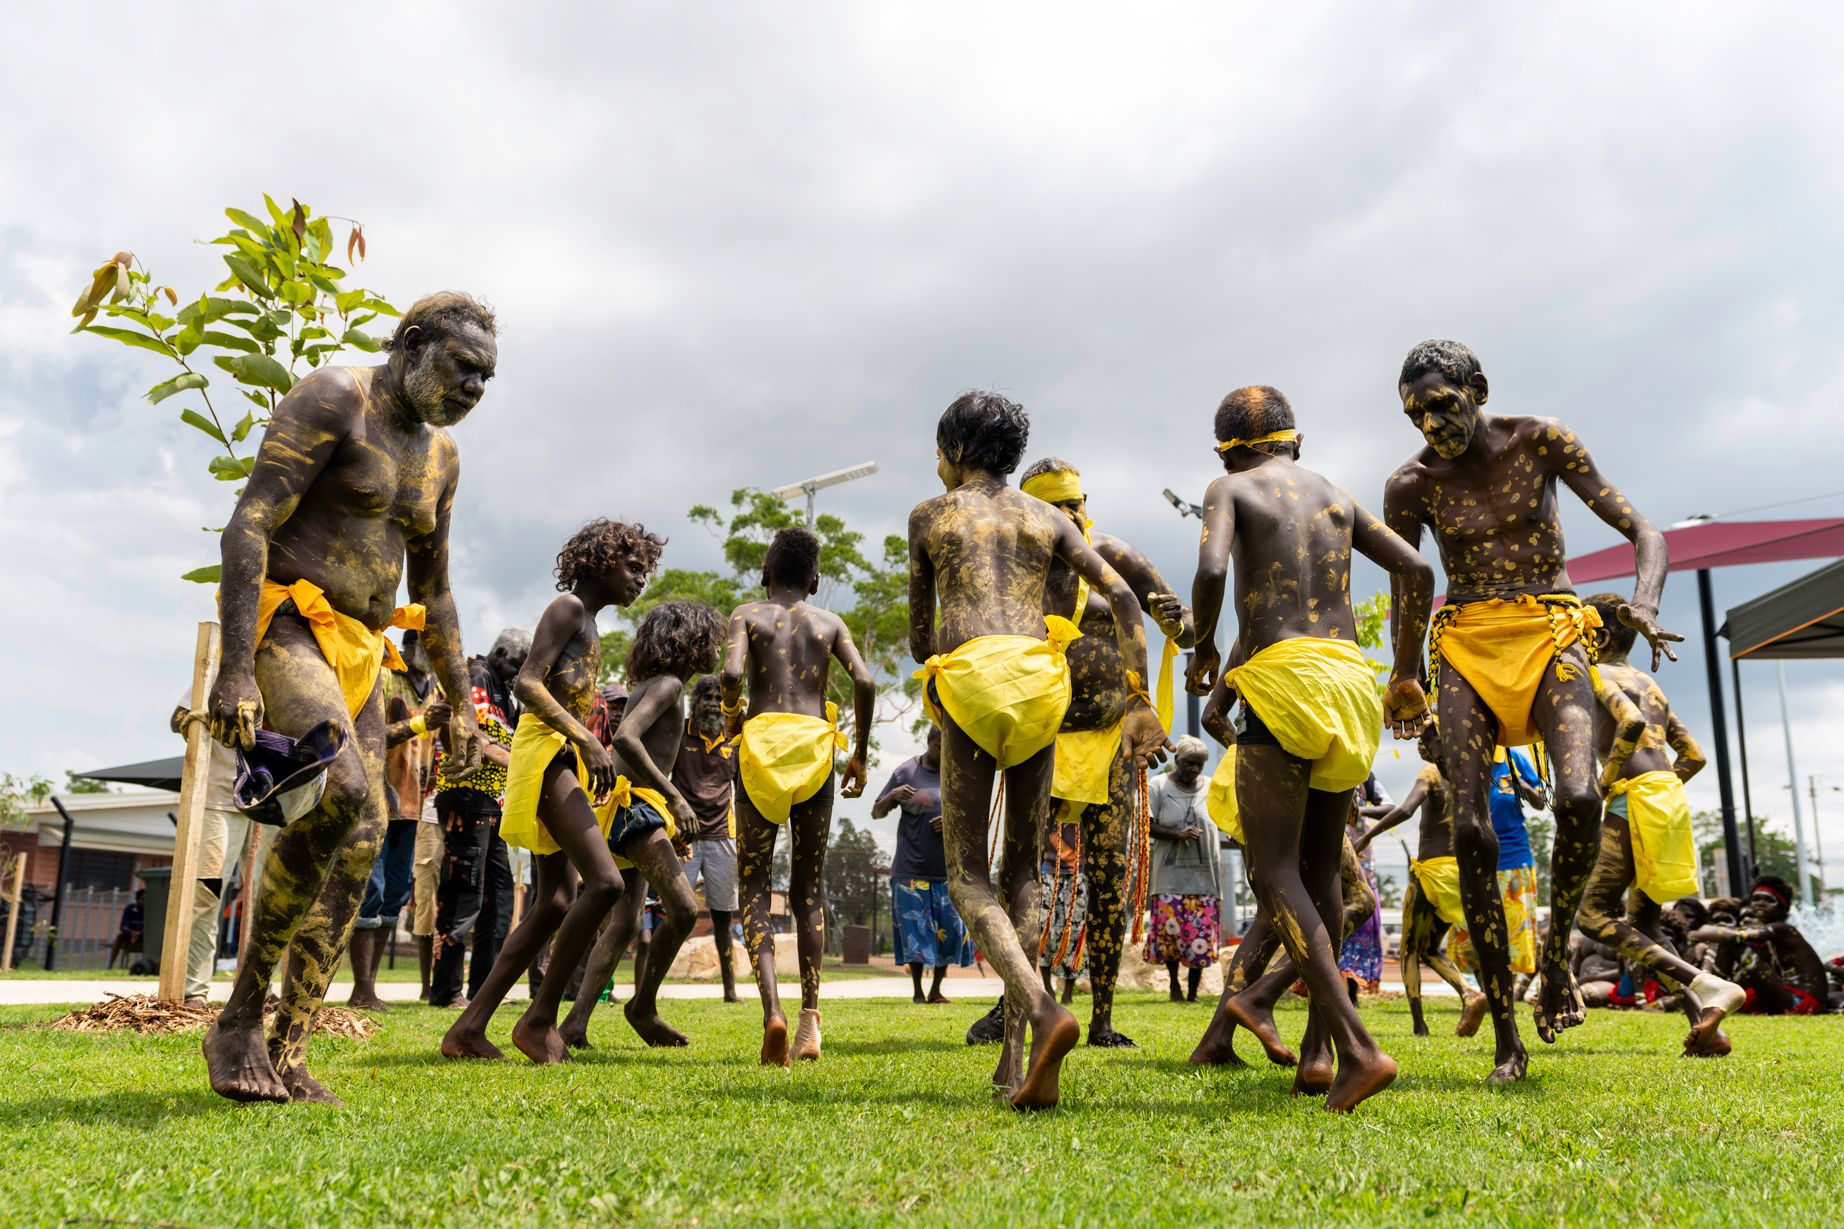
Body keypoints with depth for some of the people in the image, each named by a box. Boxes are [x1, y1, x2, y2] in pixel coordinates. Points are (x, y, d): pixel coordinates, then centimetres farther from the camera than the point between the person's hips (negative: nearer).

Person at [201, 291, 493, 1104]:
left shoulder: (439, 455, 15)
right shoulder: (333, 401, -7)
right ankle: (238, 1022, -14)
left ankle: (286, 1056, 5)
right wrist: (235, 667, -26)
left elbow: (433, 591, 22)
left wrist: (461, 703, 18)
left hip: (358, 651, 8)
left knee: (360, 845, -2)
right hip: (285, 626, -8)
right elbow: (248, 527, -16)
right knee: (341, 793, -29)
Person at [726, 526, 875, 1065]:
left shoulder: (747, 615, 9)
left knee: (754, 885, 3)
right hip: (814, 748, 2)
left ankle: (772, 1009, -16)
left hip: (762, 744, -2)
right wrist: (860, 754, 8)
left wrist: (732, 720, 9)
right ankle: (810, 1019, 5)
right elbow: (864, 682, -1)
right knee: (808, 888, 10)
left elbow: (732, 673, -10)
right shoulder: (829, 622, 14)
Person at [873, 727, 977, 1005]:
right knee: (915, 930, -1)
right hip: (911, 868, -2)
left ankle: (936, 990, 18)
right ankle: (918, 991, 12)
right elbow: (876, 813, 5)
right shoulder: (906, 771, 2)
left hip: (950, 867, 2)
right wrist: (893, 796, -16)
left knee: (950, 931, 3)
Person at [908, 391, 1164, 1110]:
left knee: (967, 875, 0)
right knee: (1021, 867, 13)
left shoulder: (930, 516, 15)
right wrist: (1140, 702, 7)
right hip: (1040, 686, 3)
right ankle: (1014, 1051, 10)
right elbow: (1122, 596, 7)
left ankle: (1041, 1008, -25)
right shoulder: (1048, 518, 19)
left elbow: (919, 634, 18)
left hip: (968, 681, -3)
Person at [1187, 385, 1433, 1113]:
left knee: (1275, 872, -7)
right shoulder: (1337, 497, 20)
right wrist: (1407, 673, 21)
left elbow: (1211, 570, -14)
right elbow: (1416, 571, 14)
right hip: (1349, 680, 6)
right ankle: (1317, 1045, 15)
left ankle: (1356, 1045, -19)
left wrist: (1203, 649, 3)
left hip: (1281, 678, -6)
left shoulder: (1229, 490, 5)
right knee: (1320, 870, 15)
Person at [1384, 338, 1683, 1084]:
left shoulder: (1540, 442, -1)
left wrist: (1645, 606, -21)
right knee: (1471, 833, -13)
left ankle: (1556, 954, 2)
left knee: (1579, 799, -28)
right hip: (1466, 645, 1)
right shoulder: (1411, 486, 2)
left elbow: (1642, 532, -2)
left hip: (1550, 638, -1)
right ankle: (1505, 1037, -2)